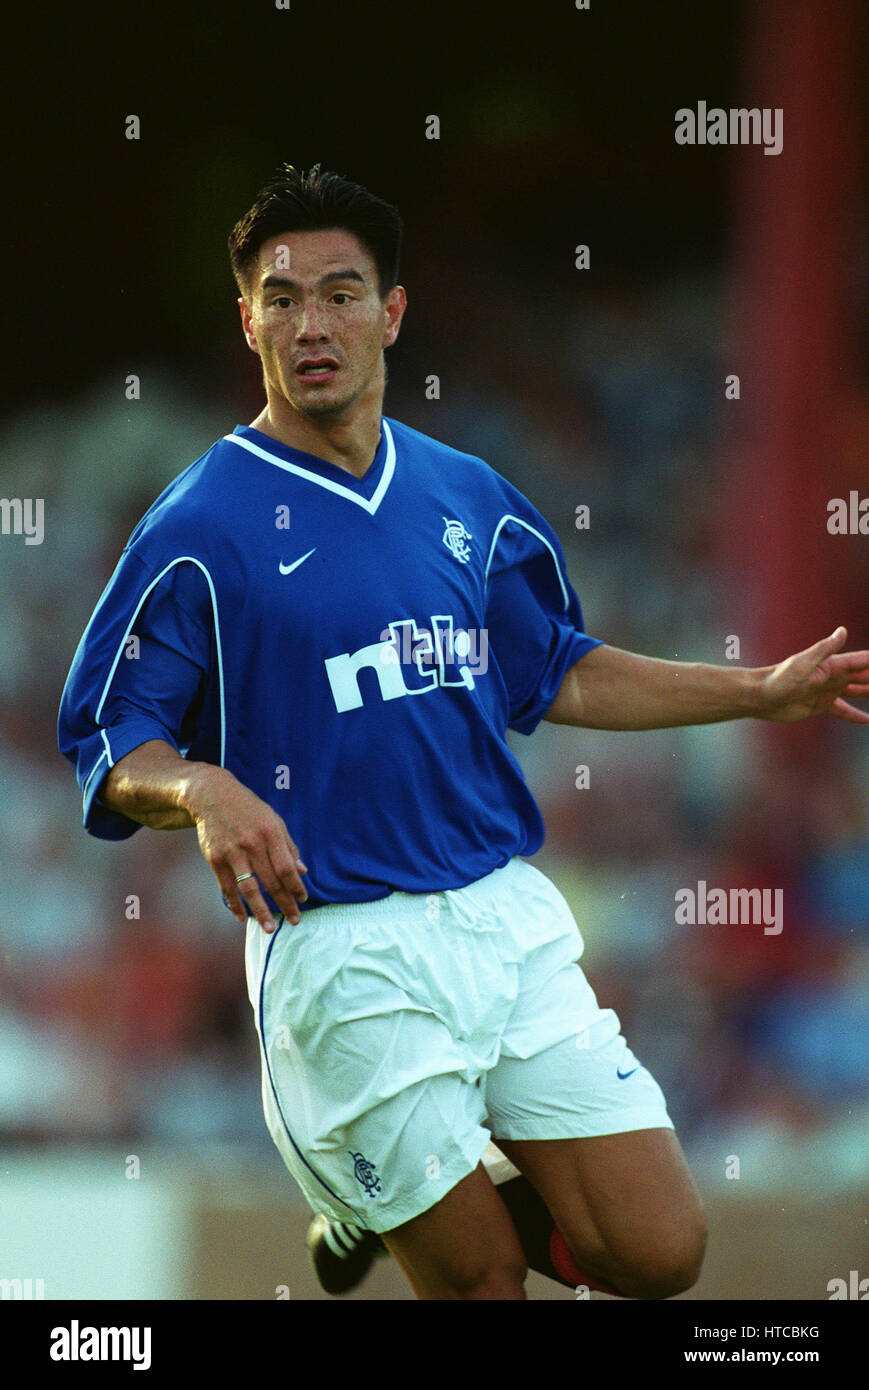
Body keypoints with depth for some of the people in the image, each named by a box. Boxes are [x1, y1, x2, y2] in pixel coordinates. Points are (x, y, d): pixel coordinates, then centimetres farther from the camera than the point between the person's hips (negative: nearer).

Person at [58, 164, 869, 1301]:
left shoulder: (468, 497, 10)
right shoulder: (202, 527, -6)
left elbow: (553, 673, 24)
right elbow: (110, 752, -8)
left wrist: (760, 692, 23)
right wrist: (205, 790, -29)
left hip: (509, 914, 5)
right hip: (341, 944, -5)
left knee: (659, 1253, 0)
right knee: (484, 1281, 0)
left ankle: (403, 1202, 24)